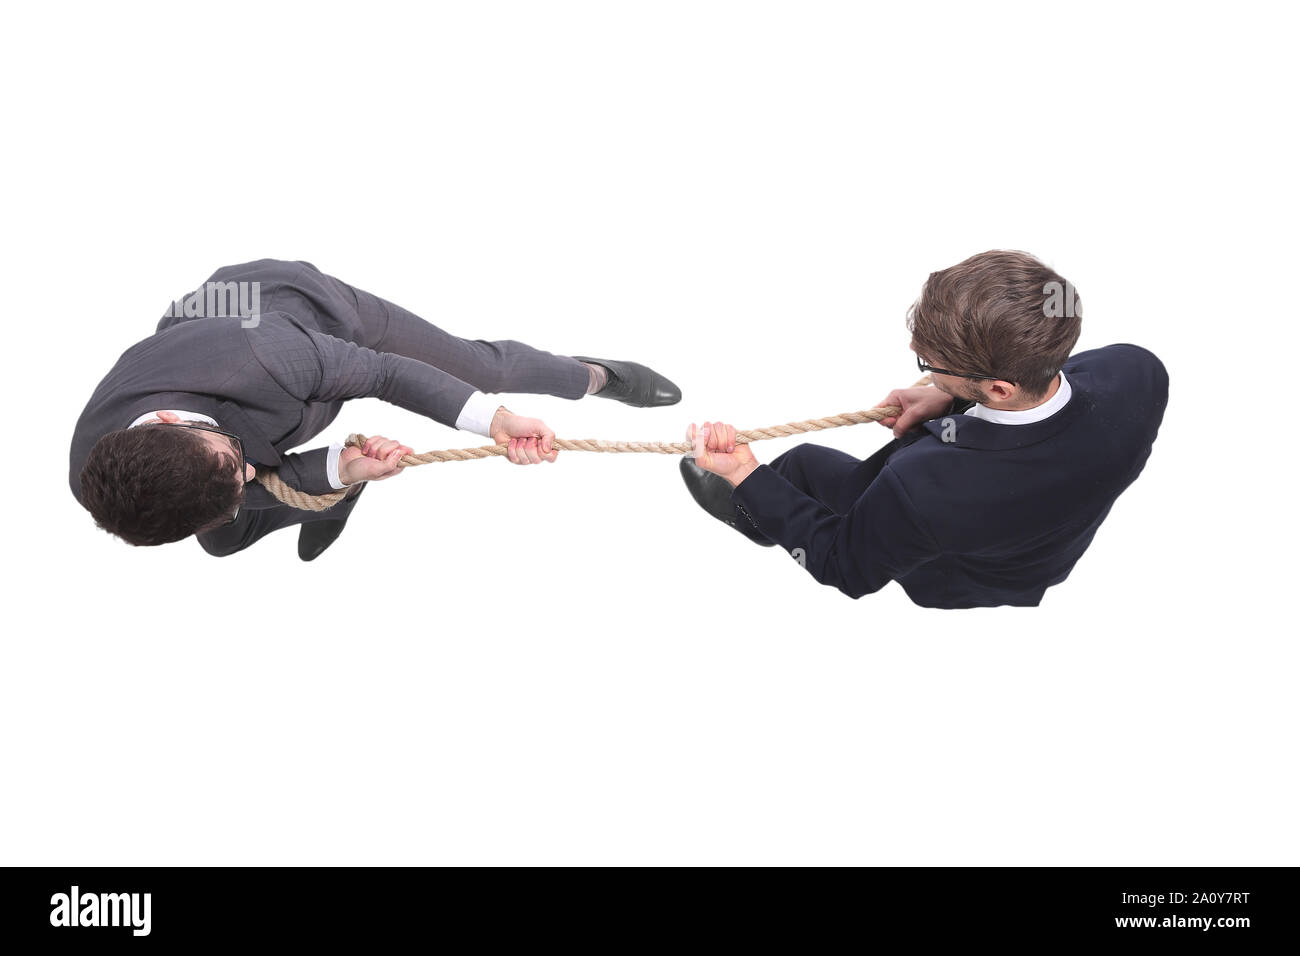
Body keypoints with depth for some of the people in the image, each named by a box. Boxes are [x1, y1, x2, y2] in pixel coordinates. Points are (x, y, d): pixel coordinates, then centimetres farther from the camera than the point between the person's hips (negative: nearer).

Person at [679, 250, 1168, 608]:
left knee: (805, 460, 17)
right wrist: (954, 397, -15)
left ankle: (745, 511, 51)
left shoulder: (922, 486, -47)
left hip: (948, 584, -4)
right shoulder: (1138, 371, -36)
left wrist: (744, 474, -23)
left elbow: (844, 568, -24)